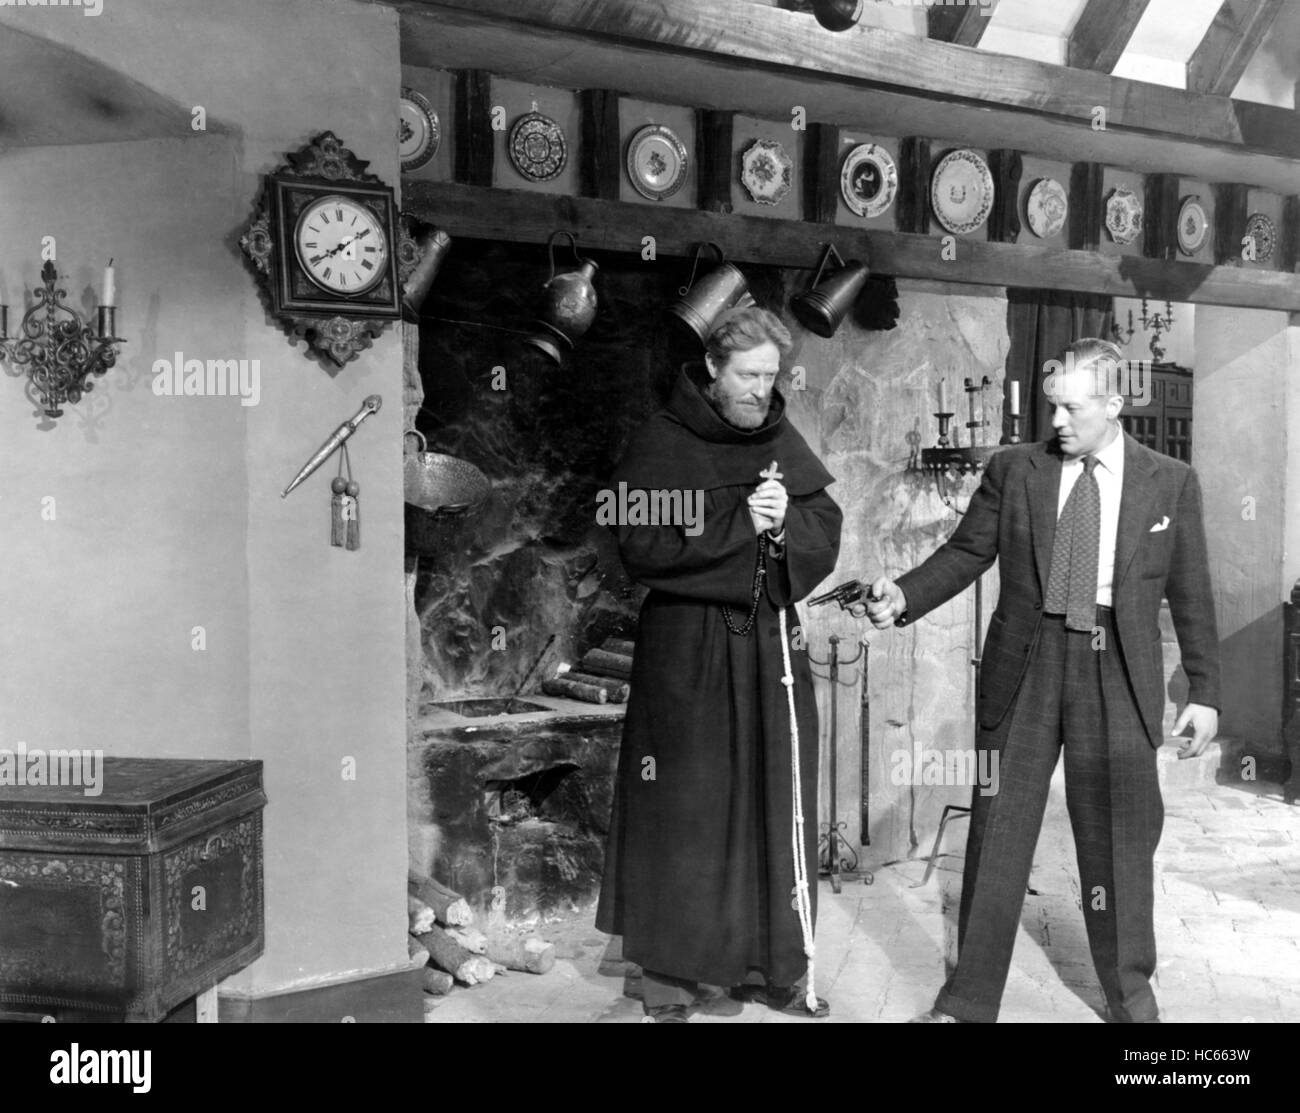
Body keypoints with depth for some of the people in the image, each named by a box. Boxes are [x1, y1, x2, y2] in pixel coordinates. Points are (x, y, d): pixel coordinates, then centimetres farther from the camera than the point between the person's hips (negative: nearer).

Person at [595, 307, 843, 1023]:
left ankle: (768, 966, 24)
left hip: (773, 641, 5)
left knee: (776, 805, 9)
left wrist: (786, 524, -14)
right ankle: (668, 973, 17)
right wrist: (739, 518, -16)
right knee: (684, 812, 2)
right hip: (687, 648, -5)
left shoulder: (783, 441, 11)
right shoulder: (661, 444, -4)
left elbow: (827, 532, 8)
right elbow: (641, 544, -14)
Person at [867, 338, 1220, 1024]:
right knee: (997, 832, 5)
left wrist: (1203, 691, 4)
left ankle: (1129, 992, 31)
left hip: (1118, 676, 0)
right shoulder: (1012, 470, 4)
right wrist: (904, 595, -14)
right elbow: (965, 552, 2)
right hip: (1023, 667, 0)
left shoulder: (1171, 483, 4)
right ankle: (969, 1000, 16)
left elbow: (1191, 596, 6)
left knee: (1119, 838, 9)